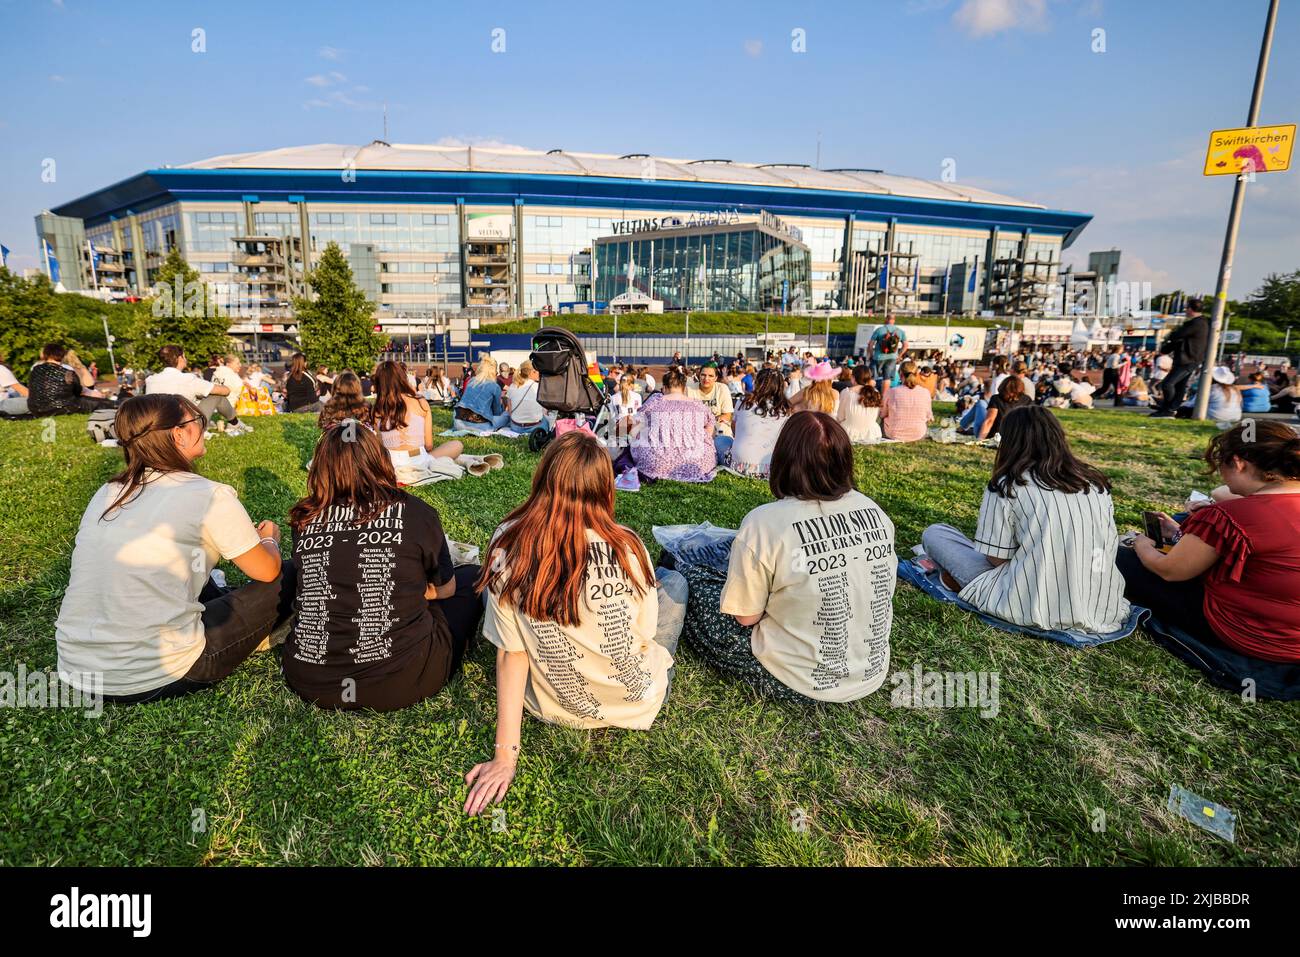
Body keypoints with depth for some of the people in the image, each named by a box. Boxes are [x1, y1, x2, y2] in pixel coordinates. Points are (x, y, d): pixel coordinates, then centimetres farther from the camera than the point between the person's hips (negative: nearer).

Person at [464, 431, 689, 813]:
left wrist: (505, 755, -10)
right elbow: (643, 637, -9)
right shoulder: (627, 546, -21)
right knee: (675, 580, 20)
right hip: (636, 703, 0)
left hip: (553, 707, 1)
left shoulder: (508, 547, -19)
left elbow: (511, 653, -17)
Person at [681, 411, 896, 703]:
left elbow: (746, 616, -15)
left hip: (801, 684, -6)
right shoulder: (875, 513, -7)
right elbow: (885, 586, 9)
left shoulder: (764, 523, -24)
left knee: (689, 579, 6)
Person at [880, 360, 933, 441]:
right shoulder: (925, 393, -12)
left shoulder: (891, 392, -18)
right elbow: (929, 419, 0)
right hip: (918, 436, 2)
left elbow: (882, 415, -2)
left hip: (894, 436, -1)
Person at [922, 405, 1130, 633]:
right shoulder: (1096, 483, 7)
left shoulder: (1006, 486, -8)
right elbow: (1110, 547, 12)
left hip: (1035, 608, -6)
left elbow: (997, 558, -8)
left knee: (933, 534, 5)